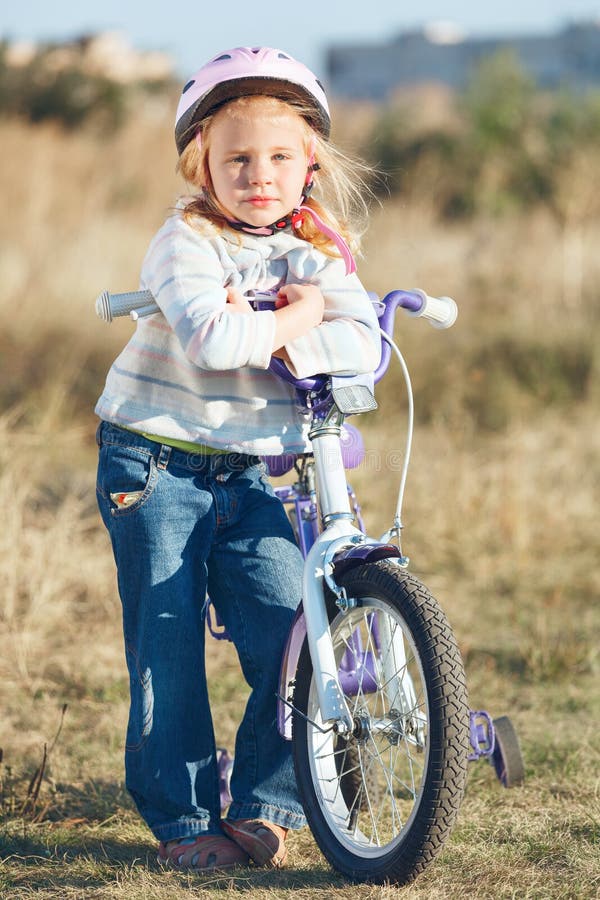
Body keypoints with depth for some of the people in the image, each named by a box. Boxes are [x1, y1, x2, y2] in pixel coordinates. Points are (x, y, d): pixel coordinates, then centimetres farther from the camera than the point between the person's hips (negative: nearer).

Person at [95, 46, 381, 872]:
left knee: (288, 631, -7)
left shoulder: (315, 248, 3)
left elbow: (362, 345, -11)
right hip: (155, 464, -4)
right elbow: (208, 338, -30)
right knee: (167, 642, -2)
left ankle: (264, 805, 7)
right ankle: (183, 819, 9)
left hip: (247, 473, 4)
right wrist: (295, 318, -17)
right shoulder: (186, 242, -12)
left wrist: (278, 339, -25)